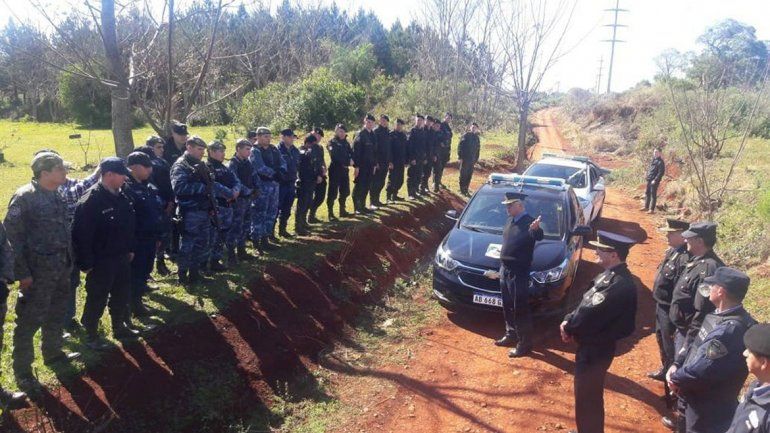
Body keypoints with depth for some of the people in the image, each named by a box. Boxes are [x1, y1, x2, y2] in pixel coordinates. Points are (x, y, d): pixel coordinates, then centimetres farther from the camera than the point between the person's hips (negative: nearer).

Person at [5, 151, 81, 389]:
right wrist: (22, 272, -18)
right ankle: (22, 369, 16)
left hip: (61, 269, 7)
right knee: (30, 320, 2)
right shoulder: (24, 198, -15)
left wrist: (69, 261, 12)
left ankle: (53, 352, 40)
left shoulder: (56, 195, 7)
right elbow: (12, 236, -16)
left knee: (56, 315, 21)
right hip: (38, 272, -7)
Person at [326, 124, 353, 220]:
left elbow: (351, 153, 9)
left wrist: (351, 160, -14)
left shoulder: (346, 143, 15)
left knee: (345, 191, 12)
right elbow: (335, 156, -18)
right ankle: (330, 213, 1)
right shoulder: (332, 142, -5)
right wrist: (347, 162, -17)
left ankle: (342, 210, 25)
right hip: (335, 170, -7)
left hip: (345, 170, 7)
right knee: (333, 192, -5)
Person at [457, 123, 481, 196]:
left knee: (469, 175, 7)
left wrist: (476, 159, 12)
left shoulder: (476, 138, 12)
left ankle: (466, 189, 16)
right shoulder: (465, 135, -5)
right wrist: (460, 157, -13)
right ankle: (462, 190, 8)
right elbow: (460, 146, -8)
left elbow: (478, 149, 17)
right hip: (464, 158, -5)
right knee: (463, 175, 1)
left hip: (472, 160, 5)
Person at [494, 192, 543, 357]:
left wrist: (535, 229, -60)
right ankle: (511, 335, 34)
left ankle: (525, 343, 11)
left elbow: (539, 237, -41)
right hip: (505, 269, 9)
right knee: (508, 307, 19)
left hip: (519, 273, -8)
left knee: (520, 309, 0)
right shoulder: (511, 220, 8)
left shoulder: (528, 222, -19)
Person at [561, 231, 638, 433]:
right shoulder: (611, 274, 5)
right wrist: (570, 321, -6)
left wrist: (568, 327, -10)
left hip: (596, 349, -10)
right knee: (587, 395, 24)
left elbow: (592, 313, -26)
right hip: (592, 345, 10)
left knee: (587, 398, 6)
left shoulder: (620, 284, -27)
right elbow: (586, 303, 8)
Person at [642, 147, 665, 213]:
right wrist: (646, 175, 12)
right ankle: (646, 207, 30)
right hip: (649, 180, 9)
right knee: (647, 193, 17)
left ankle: (652, 209, 1)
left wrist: (655, 180, -21)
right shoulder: (653, 160, 13)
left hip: (654, 181, -9)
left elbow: (661, 172, -17)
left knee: (653, 195, -4)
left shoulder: (660, 162, -13)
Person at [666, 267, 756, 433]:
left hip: (708, 409, -9)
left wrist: (676, 379, -15)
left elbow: (702, 370, -33)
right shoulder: (721, 316, 1)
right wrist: (676, 364, -2)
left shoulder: (730, 329, -33)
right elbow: (696, 345, 12)